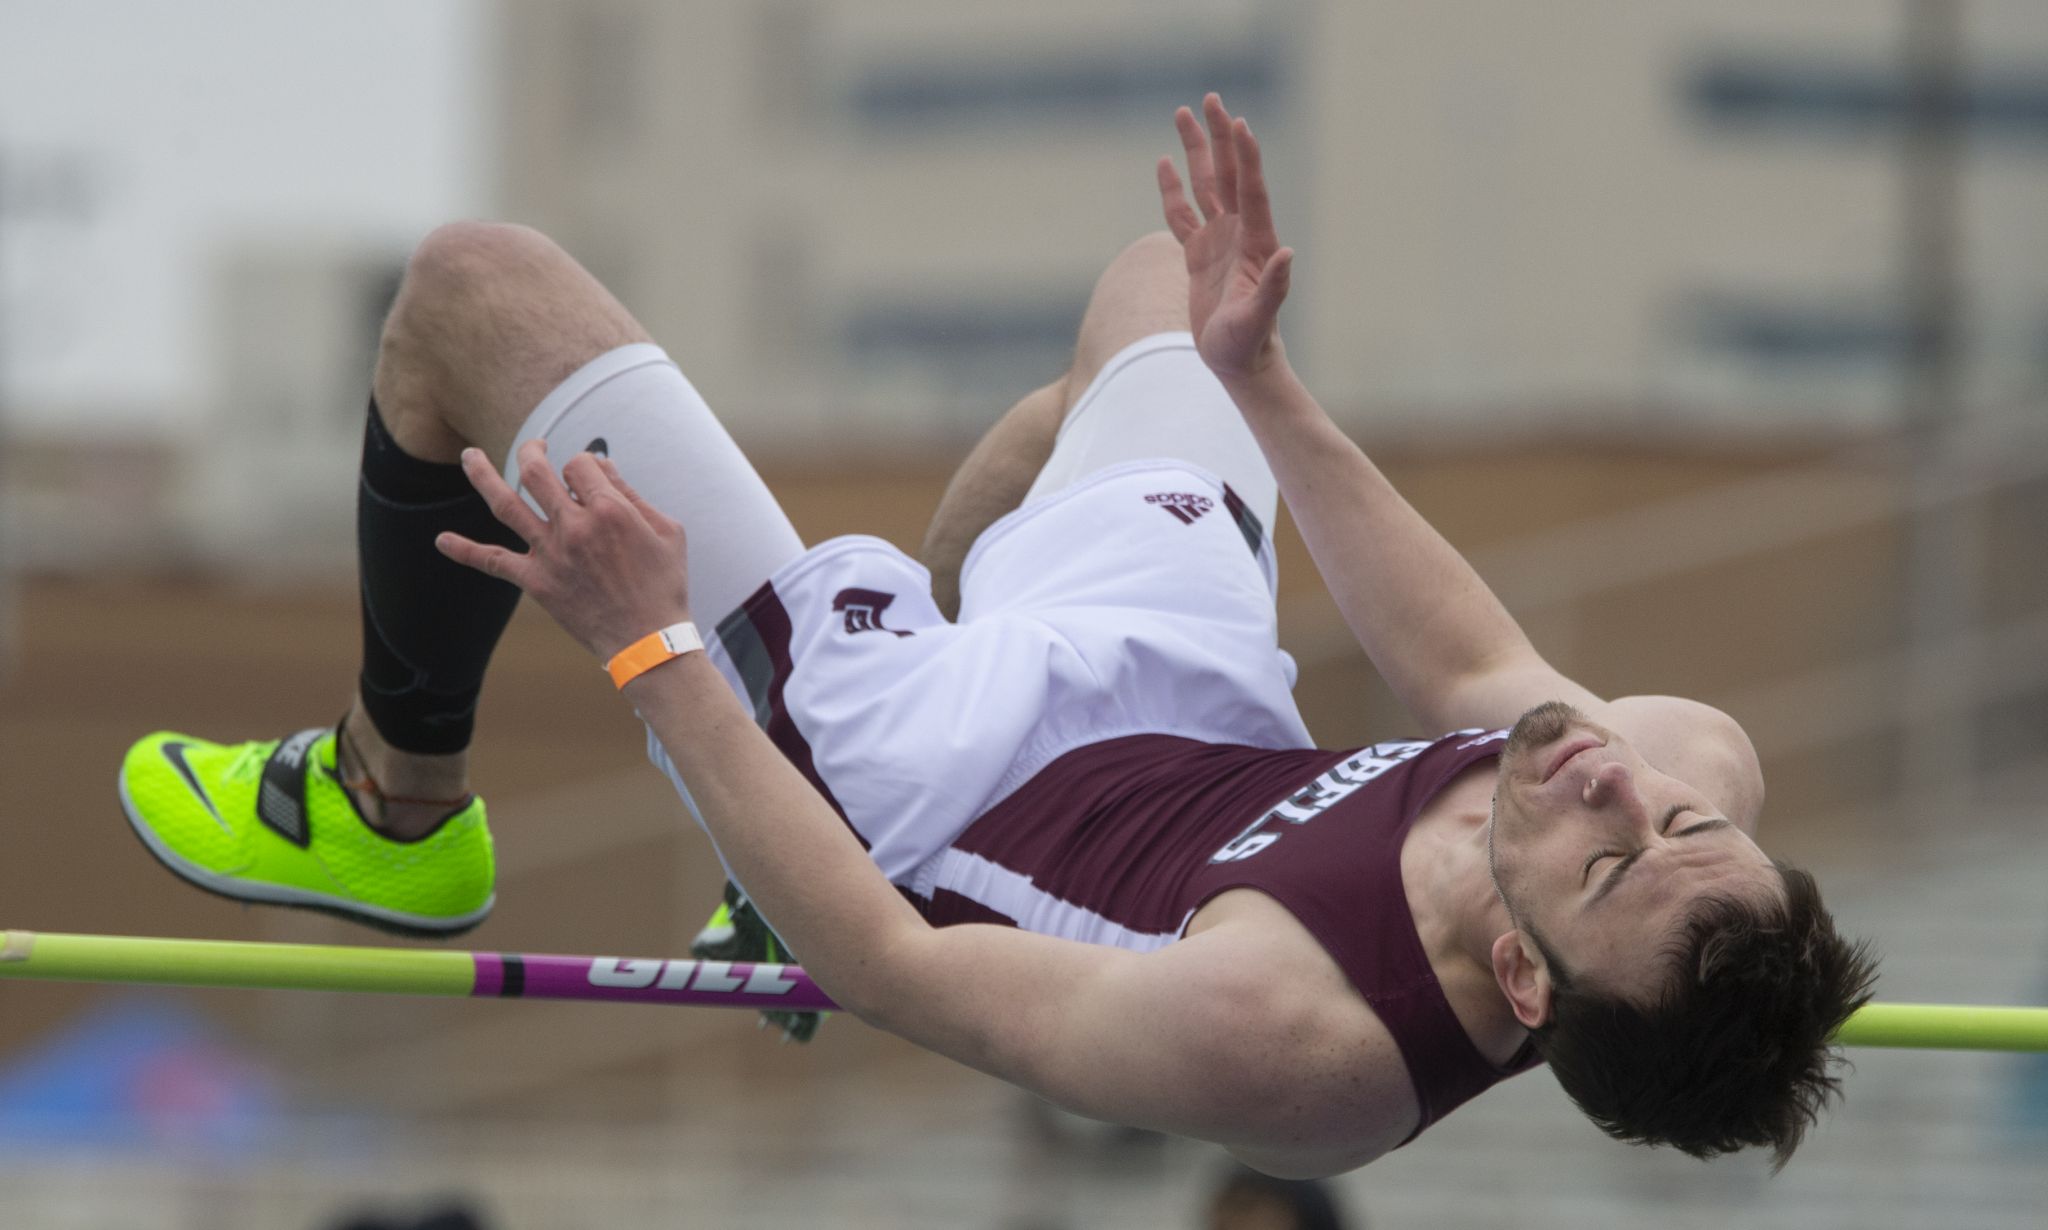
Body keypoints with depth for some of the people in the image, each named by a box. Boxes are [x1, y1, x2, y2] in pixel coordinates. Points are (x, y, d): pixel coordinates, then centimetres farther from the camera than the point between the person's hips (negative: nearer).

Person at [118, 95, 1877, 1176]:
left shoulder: (1281, 1041, -46)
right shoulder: (1700, 779, -29)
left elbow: (886, 964, -31)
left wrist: (652, 652, -27)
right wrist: (1265, 379, 0)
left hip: (914, 786, -6)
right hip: (1191, 710, 7)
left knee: (476, 286, 1)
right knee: (1156, 271, 30)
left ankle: (395, 811, 29)